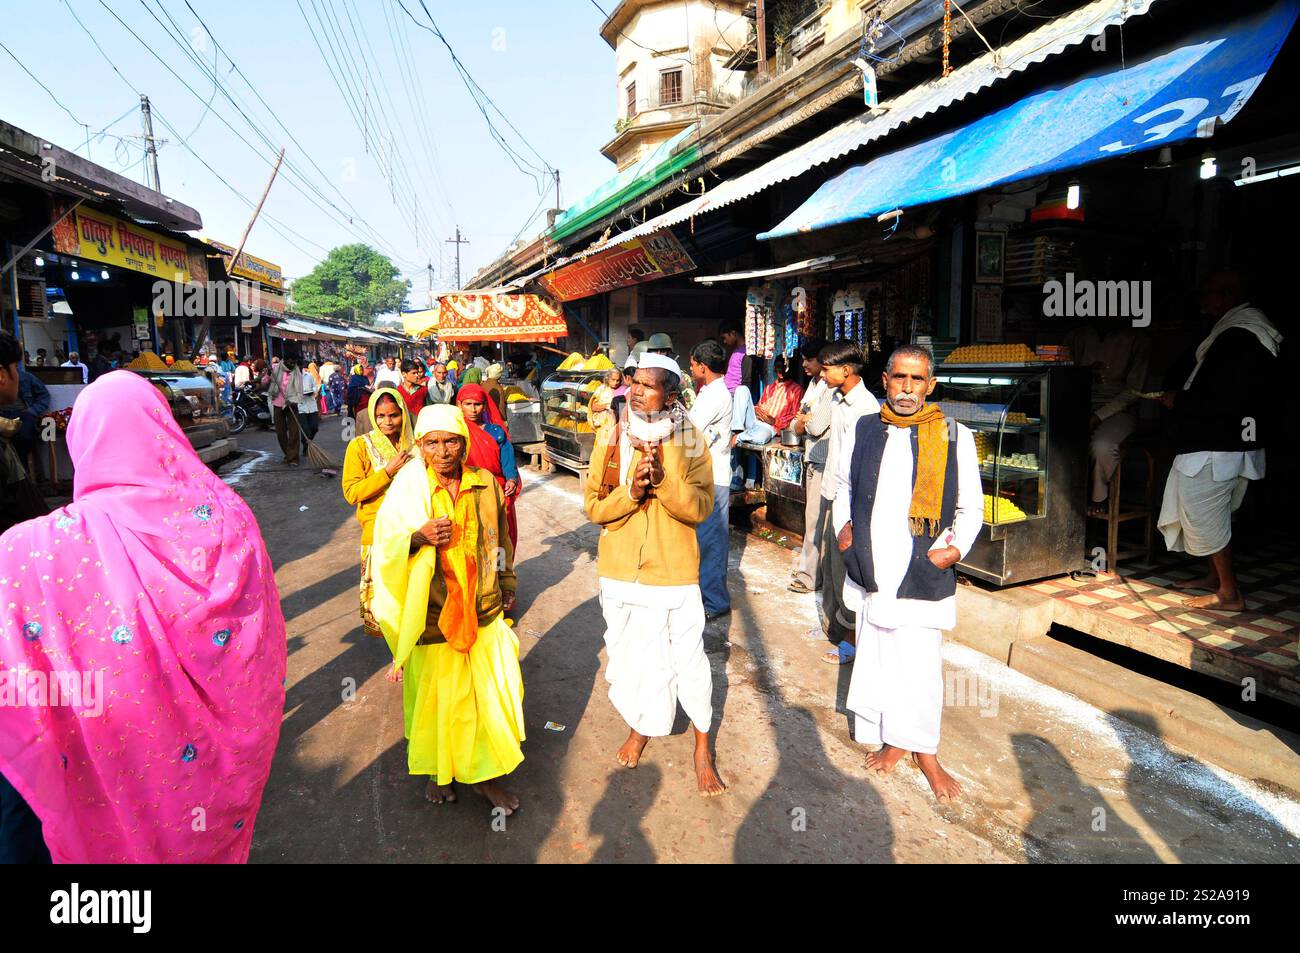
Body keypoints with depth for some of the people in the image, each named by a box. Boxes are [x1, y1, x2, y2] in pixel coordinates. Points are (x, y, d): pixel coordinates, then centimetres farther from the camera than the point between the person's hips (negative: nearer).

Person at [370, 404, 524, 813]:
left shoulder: (485, 485, 0)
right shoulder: (407, 489, -8)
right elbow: (385, 547, -8)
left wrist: (507, 587, 18)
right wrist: (419, 536, -27)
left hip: (483, 611, 2)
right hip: (431, 615, -2)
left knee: (489, 691, 7)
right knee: (437, 694, 11)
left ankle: (484, 772, 28)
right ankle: (440, 770, 36)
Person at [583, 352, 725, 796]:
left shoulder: (690, 444, -6)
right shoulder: (611, 442, -1)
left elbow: (699, 508, -13)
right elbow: (593, 506, -4)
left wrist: (663, 477, -28)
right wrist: (631, 491, -22)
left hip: (674, 573, -2)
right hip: (620, 572, 3)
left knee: (689, 660, 4)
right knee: (630, 655, 17)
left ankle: (703, 748, 25)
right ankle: (640, 725, 43)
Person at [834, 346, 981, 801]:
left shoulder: (955, 436, -3)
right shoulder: (862, 430, 4)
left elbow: (970, 508, 4)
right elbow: (844, 486, 18)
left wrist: (957, 547, -12)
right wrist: (843, 525, 2)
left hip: (923, 575, -3)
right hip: (871, 571, 3)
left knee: (921, 666, 5)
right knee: (875, 658, 13)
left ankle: (925, 752, 27)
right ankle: (891, 739, 34)